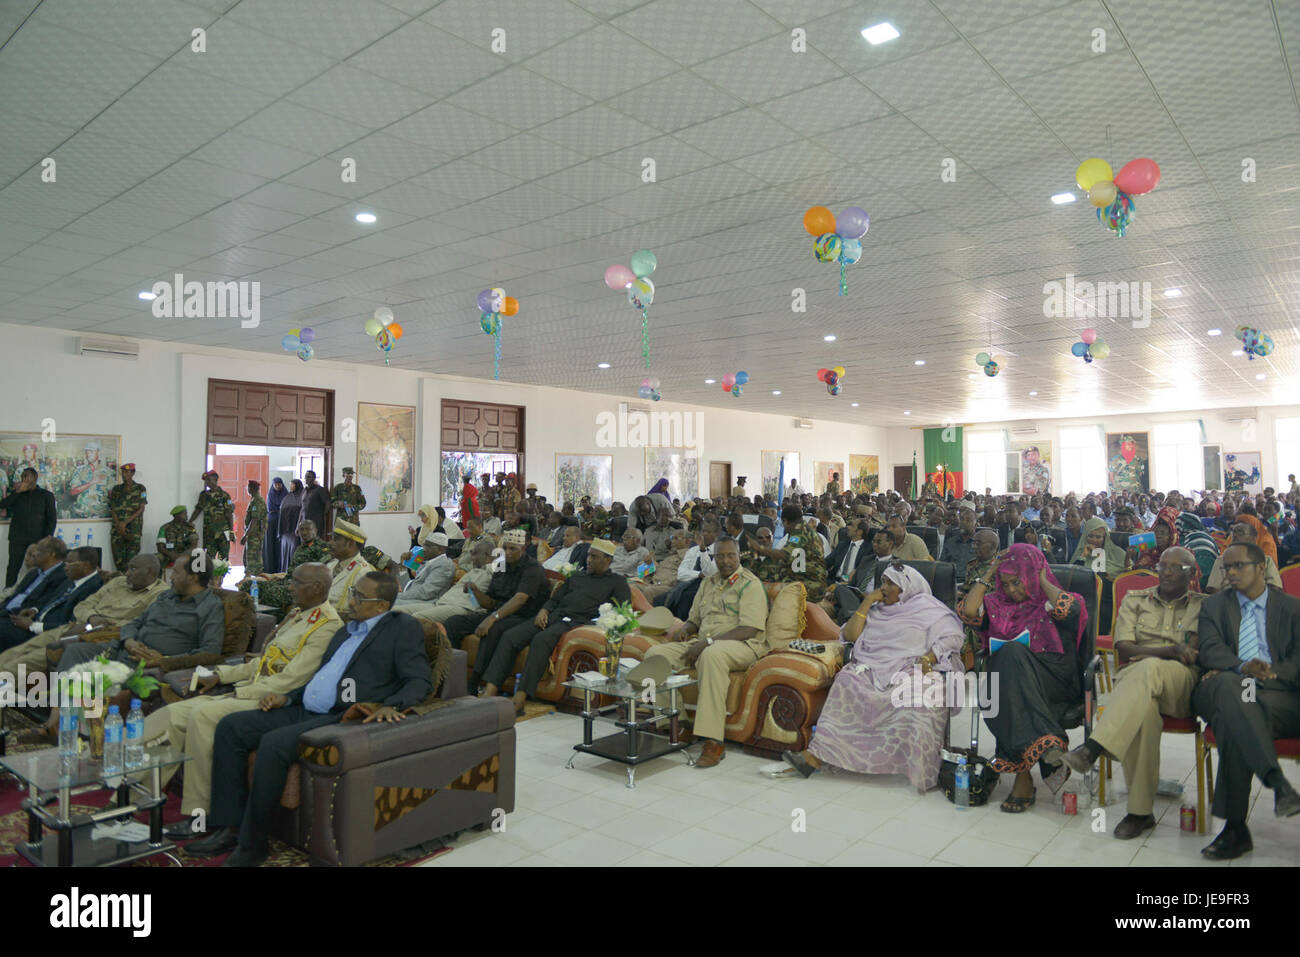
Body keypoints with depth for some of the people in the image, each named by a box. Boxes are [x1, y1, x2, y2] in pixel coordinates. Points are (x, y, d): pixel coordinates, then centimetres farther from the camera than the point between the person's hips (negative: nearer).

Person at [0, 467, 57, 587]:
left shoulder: (46, 495, 10)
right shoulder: (17, 494, 17)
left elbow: (52, 517, 5)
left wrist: (49, 535, -6)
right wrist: (18, 492, -5)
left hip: (38, 538, -2)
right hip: (17, 537, 2)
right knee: (13, 567, -2)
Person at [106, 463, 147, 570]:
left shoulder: (140, 489, 3)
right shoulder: (116, 489, 13)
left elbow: (141, 509, -3)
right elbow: (112, 509, 8)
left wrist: (125, 522, -11)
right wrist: (118, 526, -6)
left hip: (133, 527, -3)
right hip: (118, 527, 3)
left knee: (131, 558, -9)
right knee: (118, 557, 1)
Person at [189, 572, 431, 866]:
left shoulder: (403, 628, -1)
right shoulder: (345, 631, 23)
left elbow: (421, 681, -9)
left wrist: (391, 705, -25)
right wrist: (287, 697, 12)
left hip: (341, 718, -9)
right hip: (304, 710, 9)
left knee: (274, 743, -29)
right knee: (229, 727, -2)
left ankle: (251, 845, -14)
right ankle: (230, 827, 1)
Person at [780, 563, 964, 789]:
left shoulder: (927, 608, 12)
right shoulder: (877, 609, 25)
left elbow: (952, 637, 0)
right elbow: (850, 635, 15)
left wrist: (928, 659, -16)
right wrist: (866, 604, 10)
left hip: (911, 671, -3)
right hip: (872, 670, 3)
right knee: (847, 682, -27)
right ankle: (816, 756, -33)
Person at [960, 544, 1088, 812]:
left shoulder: (1049, 601, 11)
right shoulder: (998, 604, 21)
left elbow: (1069, 607, -14)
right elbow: (968, 611, 2)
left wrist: (1042, 580, 2)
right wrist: (989, 575, 9)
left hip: (1053, 678, -3)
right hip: (1008, 674, 3)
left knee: (1012, 654, -34)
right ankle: (1047, 744, -38)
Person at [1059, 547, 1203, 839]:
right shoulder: (1135, 600, 21)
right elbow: (1124, 649, 8)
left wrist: (1149, 656, -9)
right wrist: (1171, 651, -9)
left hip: (1183, 684, -1)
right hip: (1135, 677, 1)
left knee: (1148, 669, -39)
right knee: (1143, 710, -38)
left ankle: (1093, 748, -47)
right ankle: (1140, 810, -31)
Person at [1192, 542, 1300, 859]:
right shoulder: (1213, 605, 22)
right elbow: (1210, 649, 3)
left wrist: (1270, 674, -13)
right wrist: (1241, 668, -20)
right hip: (1225, 690, 0)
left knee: (1232, 722, -36)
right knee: (1228, 685, -40)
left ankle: (1235, 826, -34)